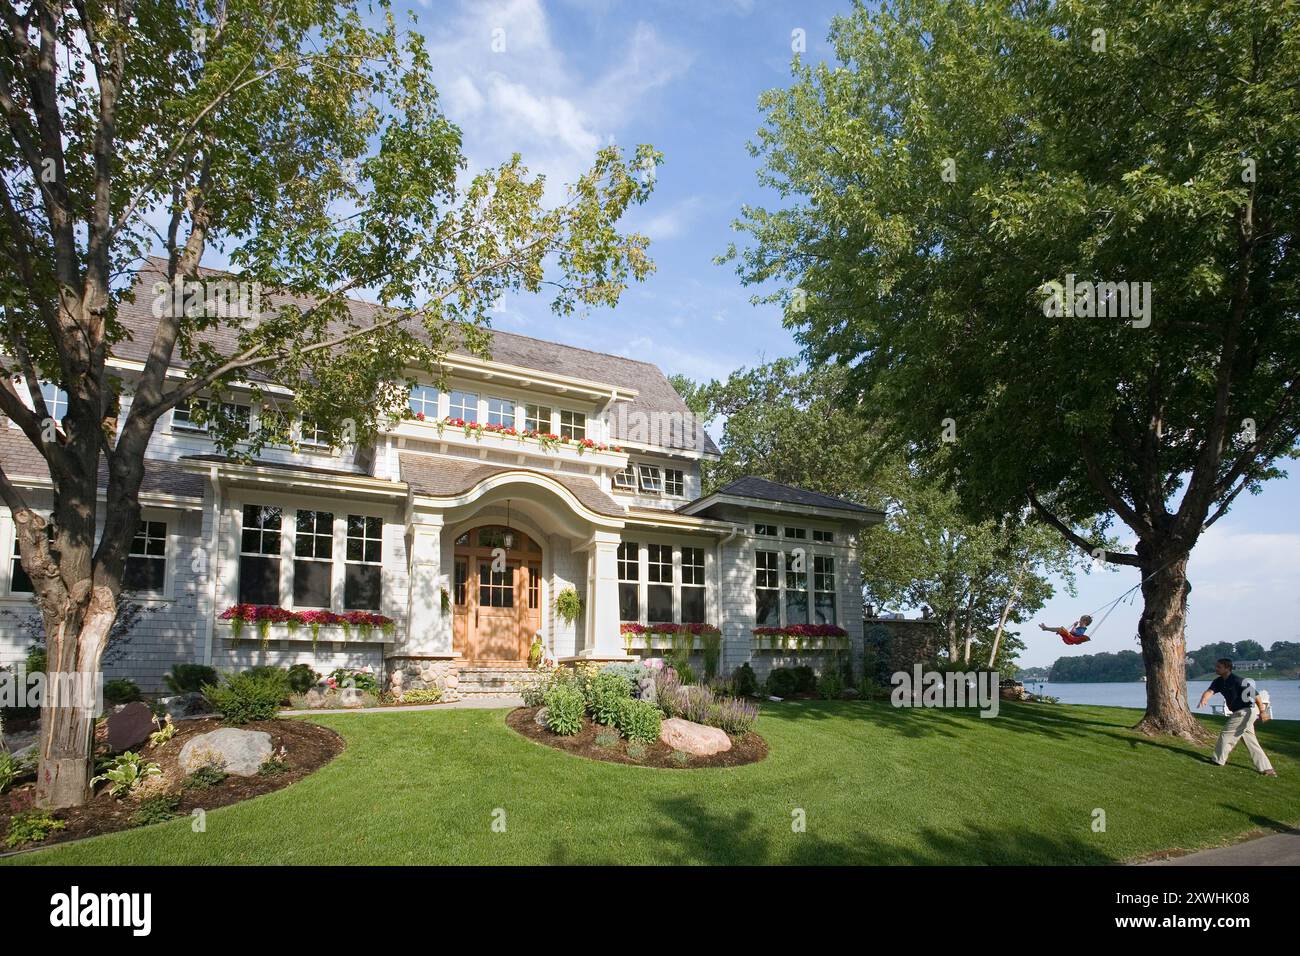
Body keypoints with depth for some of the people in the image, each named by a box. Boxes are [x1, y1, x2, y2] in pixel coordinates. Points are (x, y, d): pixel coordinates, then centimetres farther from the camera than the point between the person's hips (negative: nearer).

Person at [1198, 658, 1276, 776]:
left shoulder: (1237, 681, -18)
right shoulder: (1219, 681, 7)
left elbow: (1255, 694, -22)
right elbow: (1210, 691, -8)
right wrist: (1204, 699, -32)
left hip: (1245, 712, -9)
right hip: (1239, 713, 9)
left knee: (1226, 734, -2)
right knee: (1251, 742, 12)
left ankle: (1218, 760, 10)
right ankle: (1266, 768, 15)